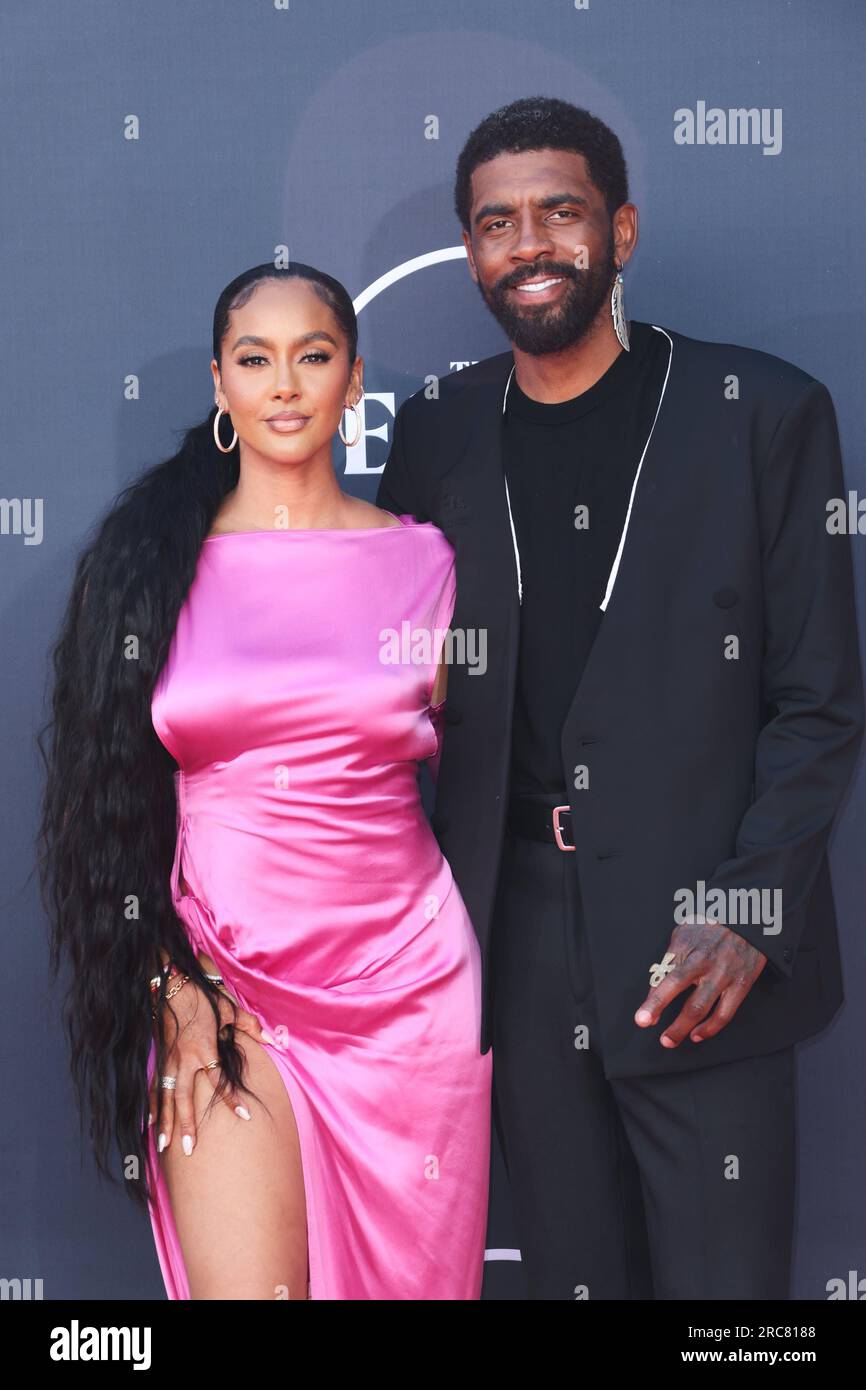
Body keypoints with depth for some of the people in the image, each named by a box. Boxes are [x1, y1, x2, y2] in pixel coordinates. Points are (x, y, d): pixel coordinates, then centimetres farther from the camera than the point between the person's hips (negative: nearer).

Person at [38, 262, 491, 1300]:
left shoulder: (421, 557, 4)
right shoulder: (154, 557, 2)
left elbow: (462, 763, 11)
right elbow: (114, 796, 3)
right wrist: (169, 983, -3)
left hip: (408, 981, 2)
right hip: (225, 978, -1)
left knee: (411, 1272, 11)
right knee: (245, 1283, -5)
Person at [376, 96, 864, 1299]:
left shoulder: (764, 411, -2)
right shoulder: (435, 434, 8)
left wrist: (749, 915, -12)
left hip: (704, 946, -3)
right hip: (519, 945, 3)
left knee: (725, 1272, 3)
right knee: (570, 1268, 14)